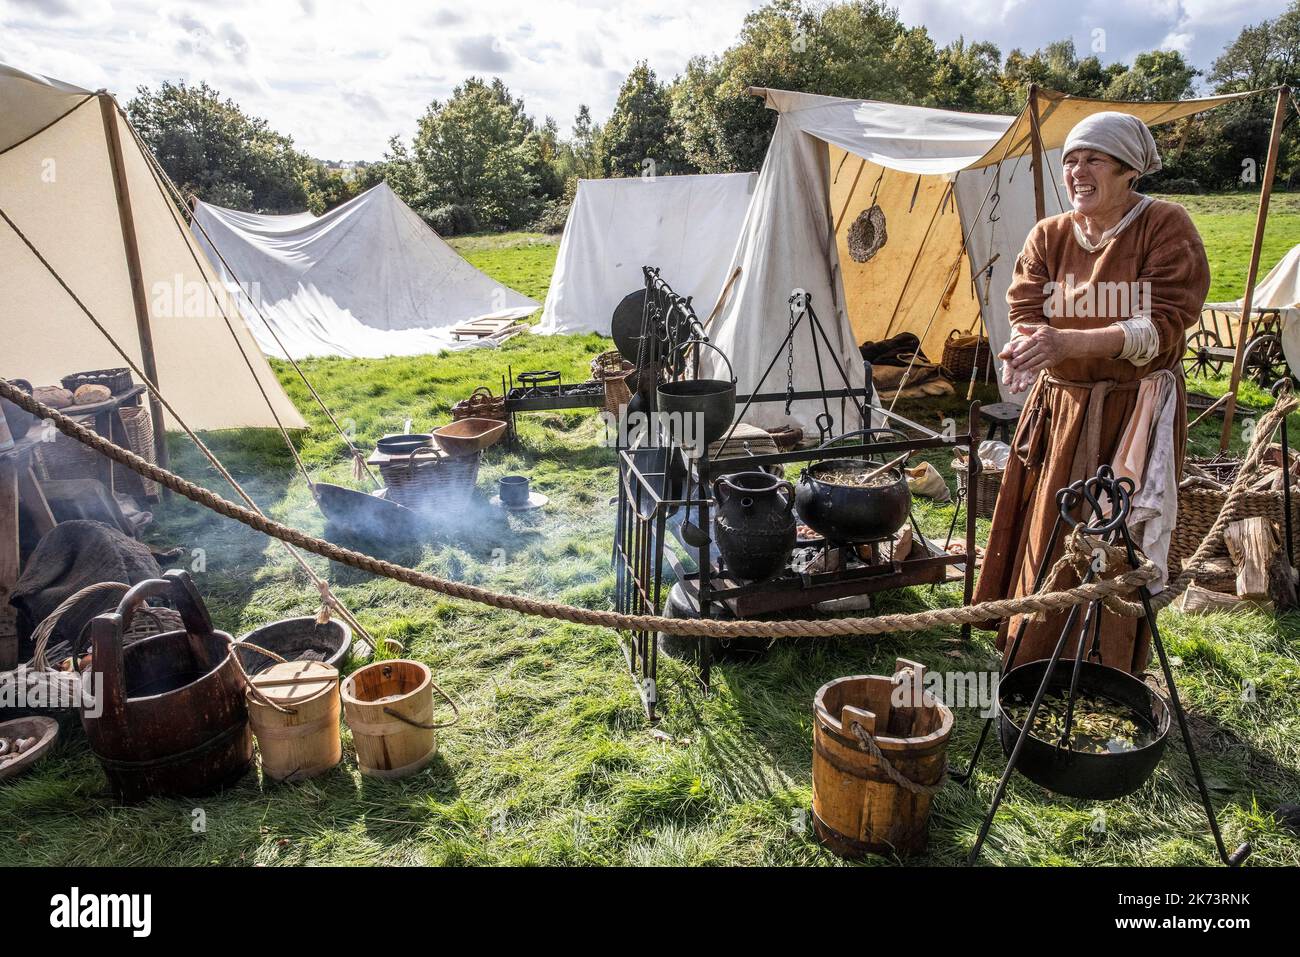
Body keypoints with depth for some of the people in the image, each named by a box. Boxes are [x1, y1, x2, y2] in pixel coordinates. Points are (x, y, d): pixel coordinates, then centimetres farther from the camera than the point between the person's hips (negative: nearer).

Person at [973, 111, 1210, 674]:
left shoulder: (1166, 227, -6)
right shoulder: (1048, 236, 6)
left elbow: (1163, 327, -16)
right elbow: (1025, 313, -4)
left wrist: (1069, 342, -30)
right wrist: (1026, 344, -29)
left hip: (1134, 412, -3)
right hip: (1059, 409, 4)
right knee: (1046, 548, 7)